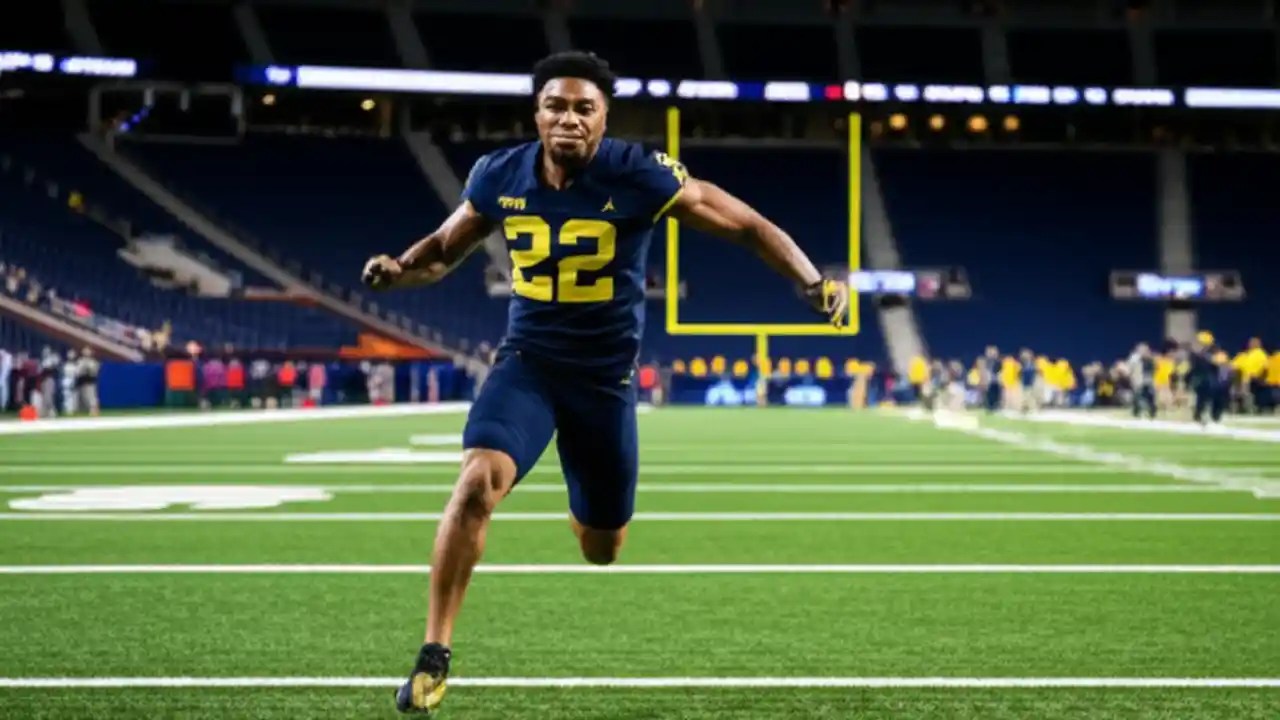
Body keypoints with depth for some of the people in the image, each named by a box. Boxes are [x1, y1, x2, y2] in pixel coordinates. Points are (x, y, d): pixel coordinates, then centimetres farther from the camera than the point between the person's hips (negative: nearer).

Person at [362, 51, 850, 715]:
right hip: (528, 361, 1)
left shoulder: (638, 177, -16)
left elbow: (745, 226, -11)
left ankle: (590, 511, 55)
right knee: (477, 483, -27)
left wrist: (813, 282, -23)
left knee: (602, 550, 12)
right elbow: (445, 248, 10)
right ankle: (434, 654, -12)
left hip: (605, 375, -1)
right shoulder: (500, 176, -6)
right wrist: (399, 269, -11)